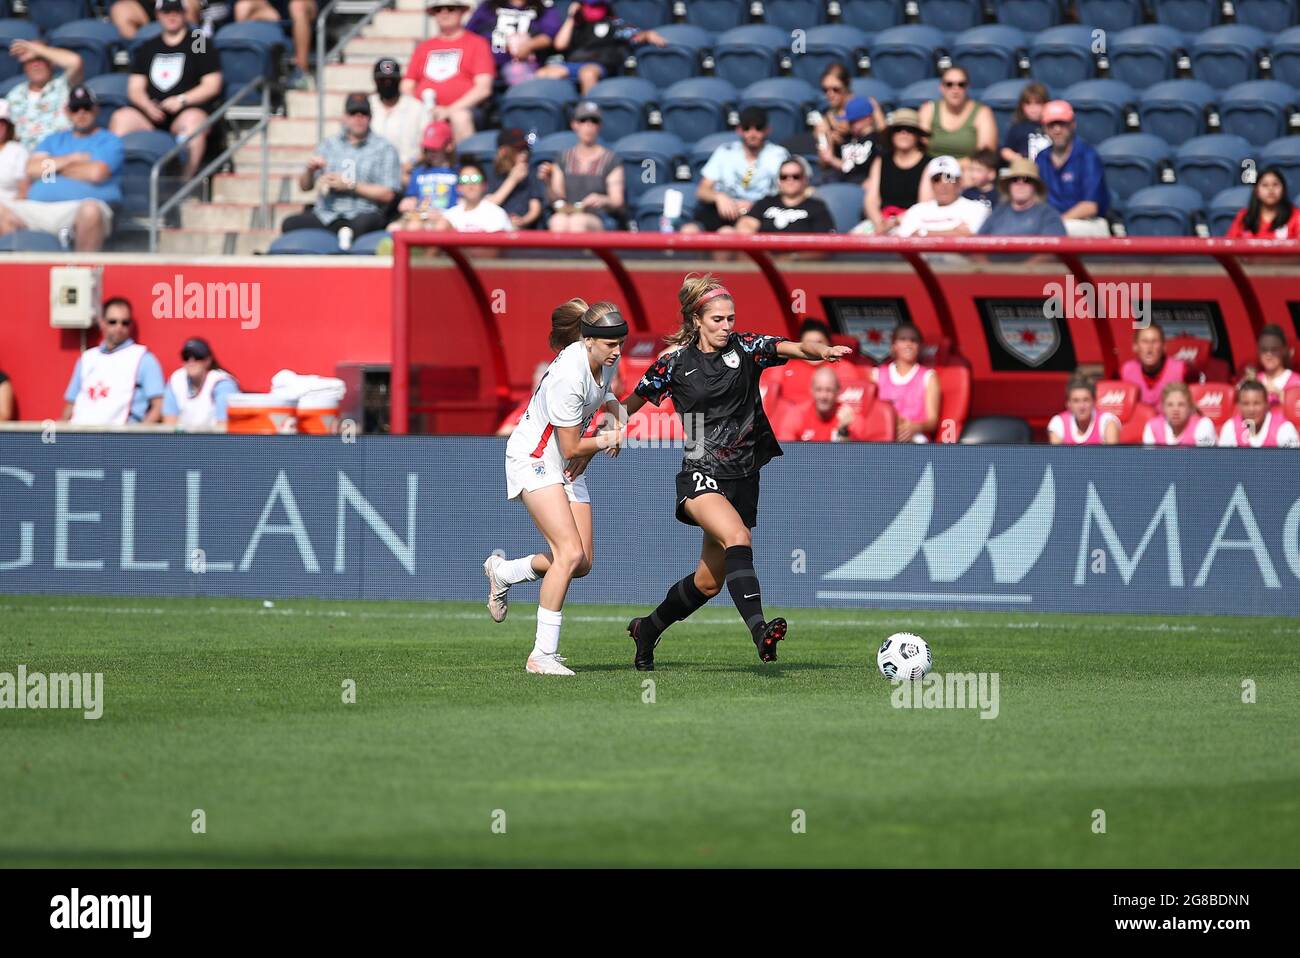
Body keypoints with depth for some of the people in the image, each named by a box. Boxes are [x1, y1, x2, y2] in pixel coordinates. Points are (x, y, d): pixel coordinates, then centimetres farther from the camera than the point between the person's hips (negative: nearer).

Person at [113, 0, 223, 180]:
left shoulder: (200, 46, 11)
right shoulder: (147, 49, 23)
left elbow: (212, 85, 2)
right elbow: (135, 87, 17)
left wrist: (182, 100, -11)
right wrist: (147, 105, -6)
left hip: (188, 110, -4)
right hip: (151, 111, 4)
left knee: (193, 120, -39)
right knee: (121, 117, -25)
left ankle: (187, 180, -43)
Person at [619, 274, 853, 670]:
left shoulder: (744, 348, 1)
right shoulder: (674, 363, -2)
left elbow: (791, 348, -17)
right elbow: (629, 407, 10)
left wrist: (822, 351, -38)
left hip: (743, 476, 4)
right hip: (701, 474, -4)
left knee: (709, 582, 11)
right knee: (738, 538, -32)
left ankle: (647, 629, 35)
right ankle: (759, 630, -45)